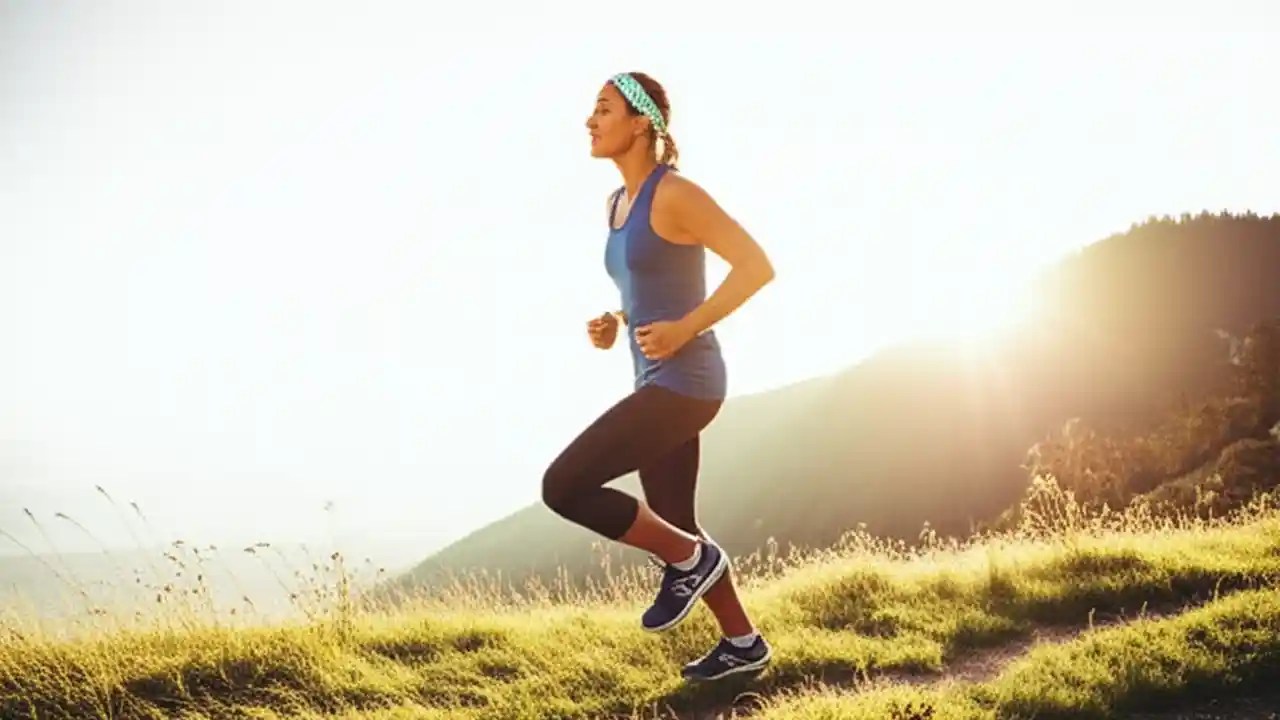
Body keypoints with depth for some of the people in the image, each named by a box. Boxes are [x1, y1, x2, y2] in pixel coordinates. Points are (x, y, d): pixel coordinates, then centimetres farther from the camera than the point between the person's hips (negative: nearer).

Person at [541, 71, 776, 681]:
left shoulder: (675, 194, -14)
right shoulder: (616, 203, 13)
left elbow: (758, 266, -18)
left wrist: (684, 331, -21)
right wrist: (614, 322, 7)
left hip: (684, 381, -9)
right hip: (657, 383, 9)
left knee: (563, 486, -15)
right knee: (673, 524, 16)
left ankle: (689, 559, 2)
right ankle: (743, 642, 31)